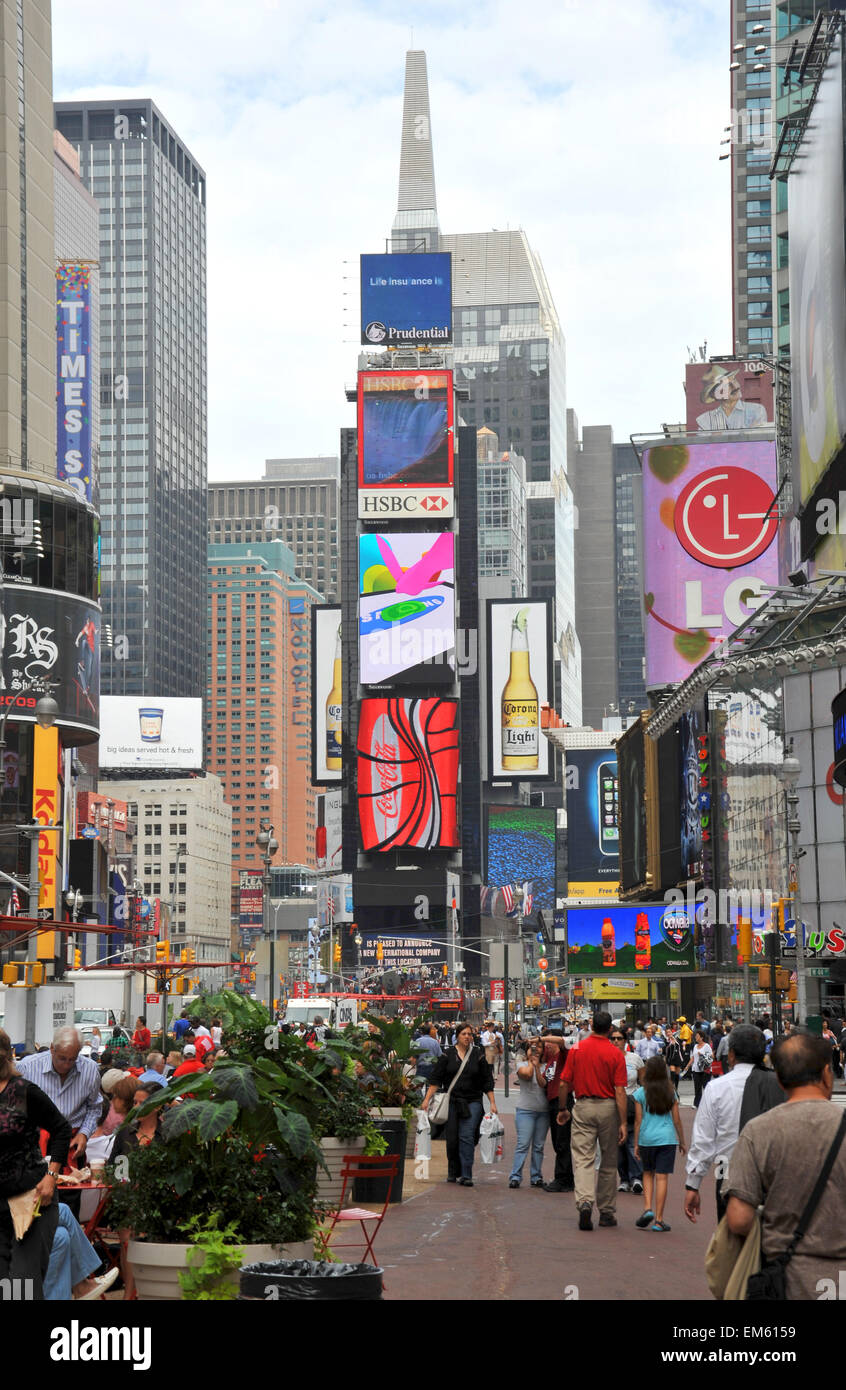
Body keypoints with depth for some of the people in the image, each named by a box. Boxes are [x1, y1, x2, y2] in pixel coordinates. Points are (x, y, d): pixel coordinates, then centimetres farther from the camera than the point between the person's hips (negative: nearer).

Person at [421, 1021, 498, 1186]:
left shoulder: (478, 1056, 6)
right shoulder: (448, 1055, 4)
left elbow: (487, 1081, 9)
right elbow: (435, 1079, 4)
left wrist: (492, 1102, 5)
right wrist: (427, 1099, -2)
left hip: (472, 1102, -1)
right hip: (452, 1102, 1)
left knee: (467, 1137, -13)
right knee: (452, 1139, 5)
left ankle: (466, 1175, -13)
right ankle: (453, 1172, 23)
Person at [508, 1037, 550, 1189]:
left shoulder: (545, 1067, 10)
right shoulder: (522, 1064, 5)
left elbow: (543, 1084, -5)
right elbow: (527, 1074, -16)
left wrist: (537, 1065, -13)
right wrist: (530, 1060, -1)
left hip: (543, 1110, 3)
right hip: (525, 1109, -3)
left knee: (539, 1146, 5)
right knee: (523, 1144, -10)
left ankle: (536, 1176, 10)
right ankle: (515, 1176, -9)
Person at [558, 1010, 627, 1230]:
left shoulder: (576, 1049, -1)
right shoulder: (615, 1053, -7)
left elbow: (565, 1084, 2)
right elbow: (620, 1091, -10)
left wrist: (562, 1110, 16)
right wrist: (623, 1123, -8)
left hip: (583, 1107, 1)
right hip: (608, 1107, -1)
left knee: (583, 1159, -2)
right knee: (608, 1162, 12)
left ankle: (585, 1201, -25)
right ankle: (607, 1211, 20)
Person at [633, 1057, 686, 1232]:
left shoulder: (640, 1093, -1)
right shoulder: (671, 1093, 2)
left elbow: (638, 1120, 0)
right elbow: (676, 1120, 5)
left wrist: (636, 1144, 5)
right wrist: (682, 1141, 15)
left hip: (646, 1139, 0)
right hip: (667, 1138, 0)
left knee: (648, 1173, 17)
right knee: (662, 1177, 0)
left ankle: (647, 1208, -2)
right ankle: (658, 1219, 0)